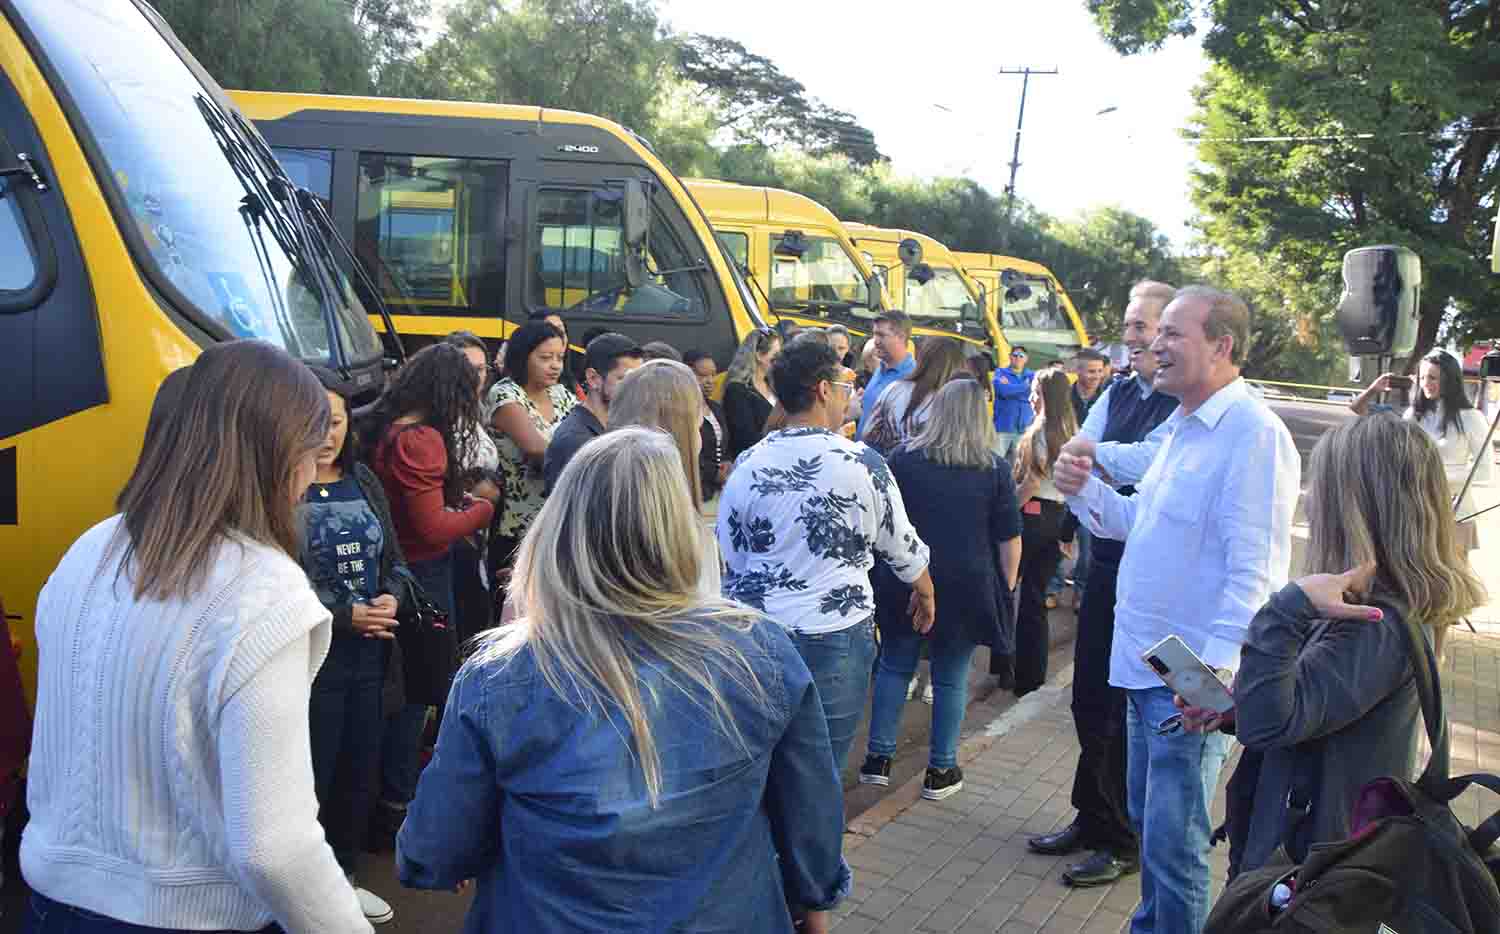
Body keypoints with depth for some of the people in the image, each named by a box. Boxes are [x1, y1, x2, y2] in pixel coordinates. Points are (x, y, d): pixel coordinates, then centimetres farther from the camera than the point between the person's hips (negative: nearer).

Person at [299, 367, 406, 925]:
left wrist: (391, 598, -6)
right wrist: (346, 617, -17)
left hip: (370, 656, 7)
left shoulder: (364, 482, 8)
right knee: (311, 779, 4)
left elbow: (394, 558, 15)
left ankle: (344, 877, 36)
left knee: (360, 772, 17)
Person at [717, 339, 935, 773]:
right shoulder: (863, 463, -9)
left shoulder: (746, 465, -2)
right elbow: (902, 547, 4)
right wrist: (925, 591, 24)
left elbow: (729, 563, 5)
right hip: (837, 637, -2)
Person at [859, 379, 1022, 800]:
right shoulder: (995, 470, -4)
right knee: (951, 678, 9)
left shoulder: (904, 459, -2)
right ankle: (941, 771, 18)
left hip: (904, 582, 1)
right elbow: (1009, 540, -2)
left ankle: (878, 758, 17)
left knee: (894, 666, 15)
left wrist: (884, 574, 19)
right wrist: (1005, 588, 10)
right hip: (967, 587, -1)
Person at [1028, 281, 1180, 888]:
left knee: (1129, 710, 4)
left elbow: (1148, 462, -26)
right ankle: (1092, 818, 35)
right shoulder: (1117, 393, 9)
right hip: (1106, 562, 7)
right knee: (1090, 698, 17)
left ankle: (1126, 842, 22)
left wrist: (1093, 452, -10)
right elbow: (1073, 454, 1)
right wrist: (1115, 470, -18)